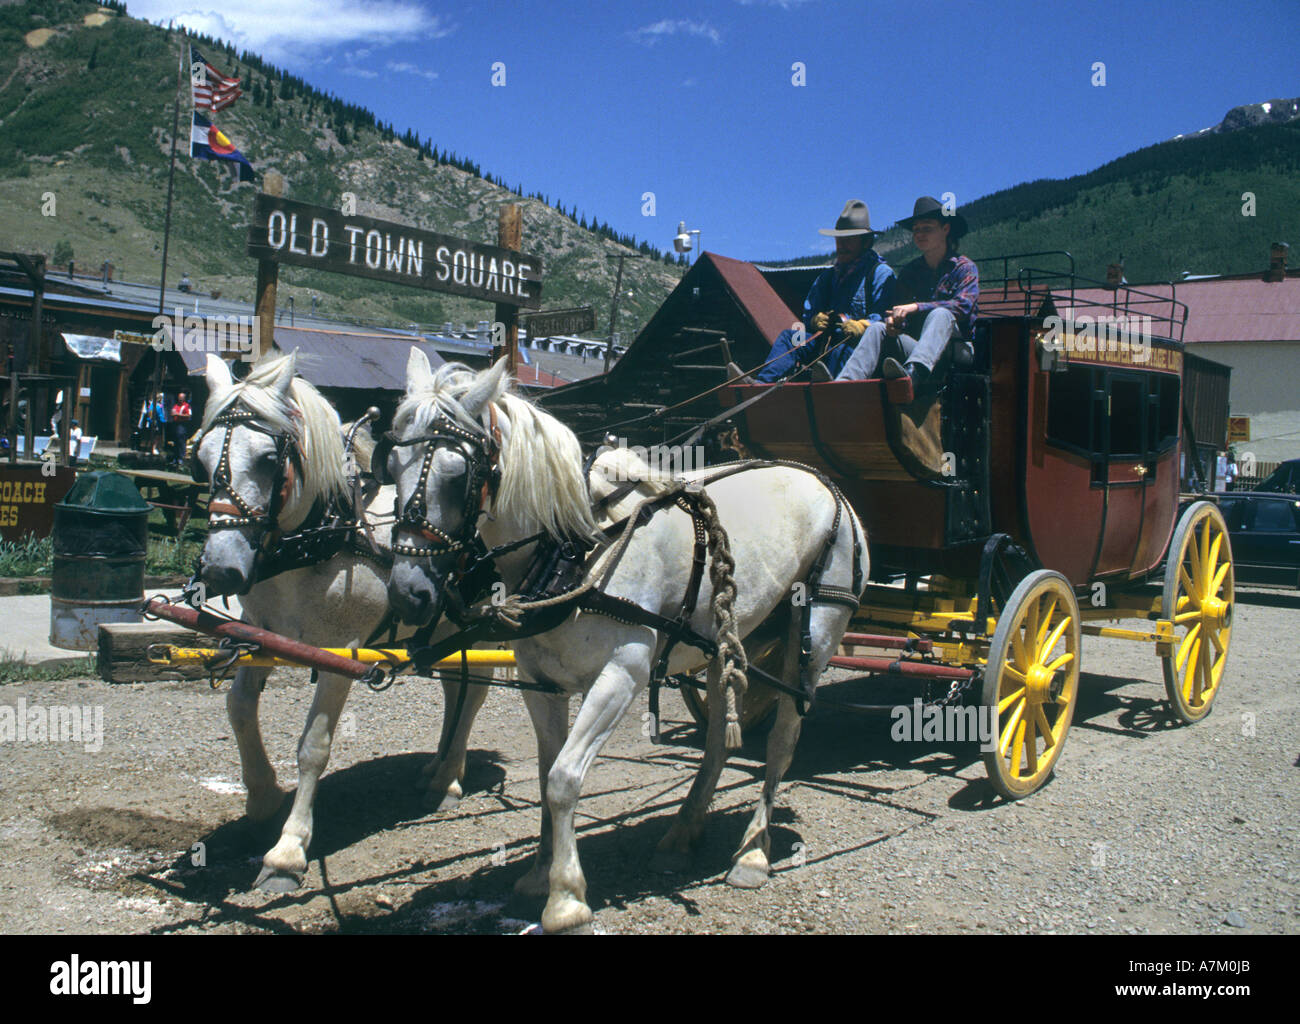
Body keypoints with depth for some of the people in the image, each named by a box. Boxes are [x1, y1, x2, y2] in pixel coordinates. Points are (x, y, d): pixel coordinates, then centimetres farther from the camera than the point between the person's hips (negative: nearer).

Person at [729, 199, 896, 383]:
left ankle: (829, 382, -67)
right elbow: (809, 313, 22)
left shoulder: (881, 273, 4)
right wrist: (816, 320, -2)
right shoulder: (828, 276, 25)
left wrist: (861, 326, -27)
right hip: (827, 343, 6)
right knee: (789, 336, -10)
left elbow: (884, 316, -8)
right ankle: (761, 384, -32)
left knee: (845, 343, -38)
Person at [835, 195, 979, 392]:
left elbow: (963, 306, -12)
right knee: (877, 329, -19)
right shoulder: (909, 272, 19)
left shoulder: (965, 268, 5)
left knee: (940, 314, -33)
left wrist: (916, 307, -20)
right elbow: (899, 309, 12)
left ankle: (913, 373, -61)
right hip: (915, 345, 4)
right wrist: (893, 321, -14)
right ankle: (843, 384, -42)